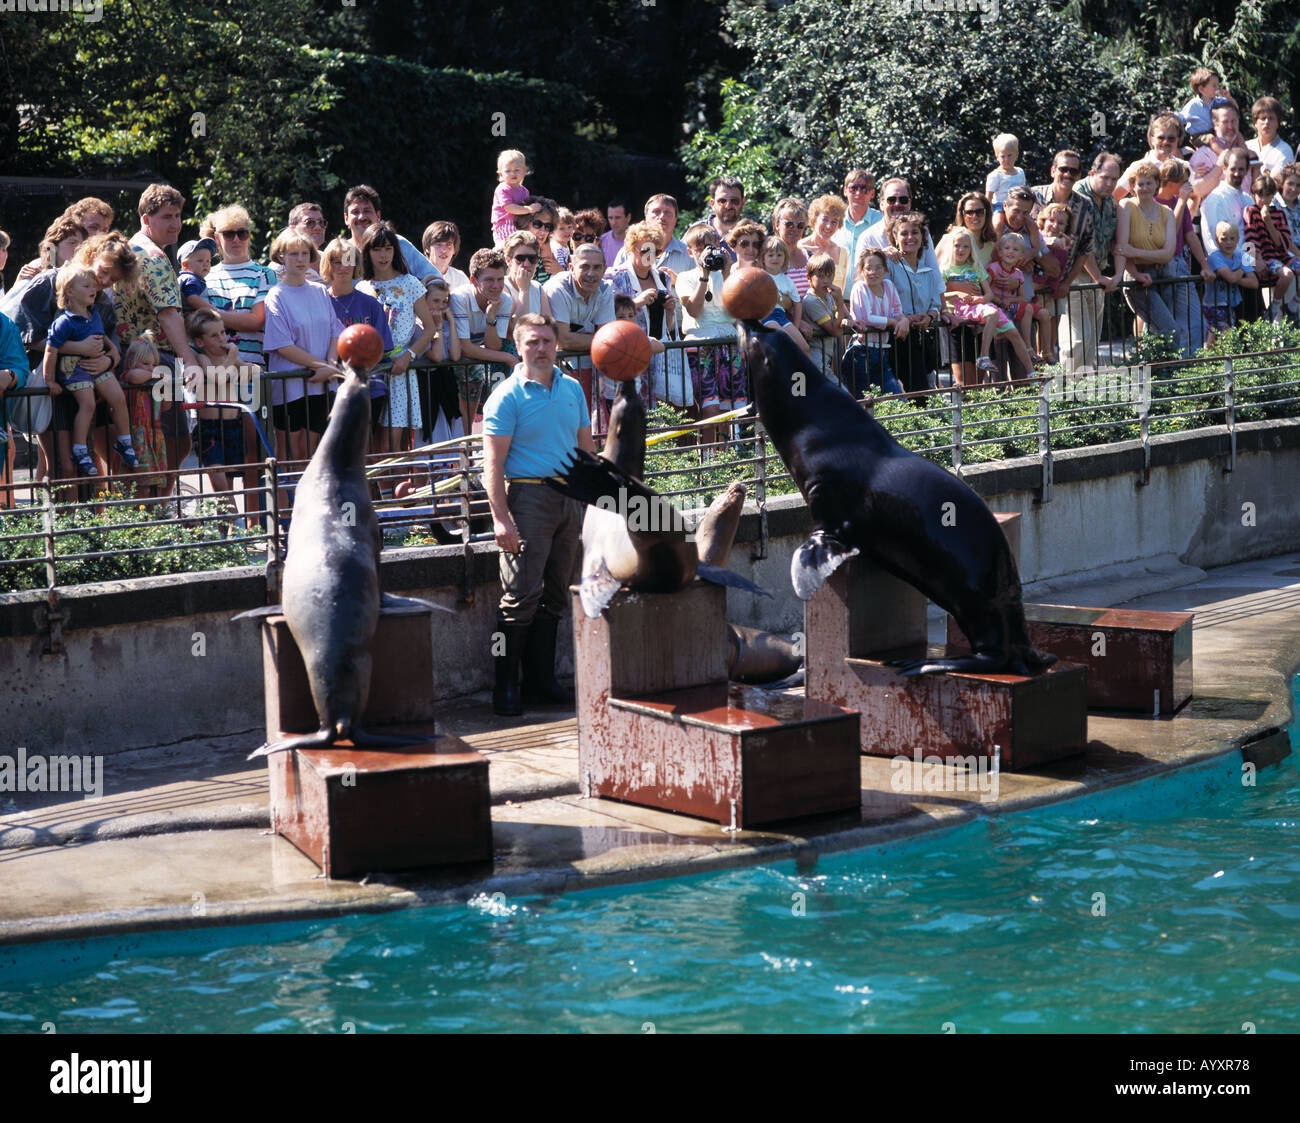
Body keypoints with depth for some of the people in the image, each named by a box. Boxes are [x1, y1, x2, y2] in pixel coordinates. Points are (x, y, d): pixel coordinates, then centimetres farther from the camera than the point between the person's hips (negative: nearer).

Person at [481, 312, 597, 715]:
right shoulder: (507, 396, -7)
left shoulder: (572, 388, 12)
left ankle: (541, 680, 18)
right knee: (522, 595, -8)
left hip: (570, 497, 6)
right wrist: (501, 518, -20)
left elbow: (586, 447, 19)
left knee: (555, 594, 10)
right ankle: (506, 687, -3)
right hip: (529, 496, -6)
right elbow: (493, 463, -12)